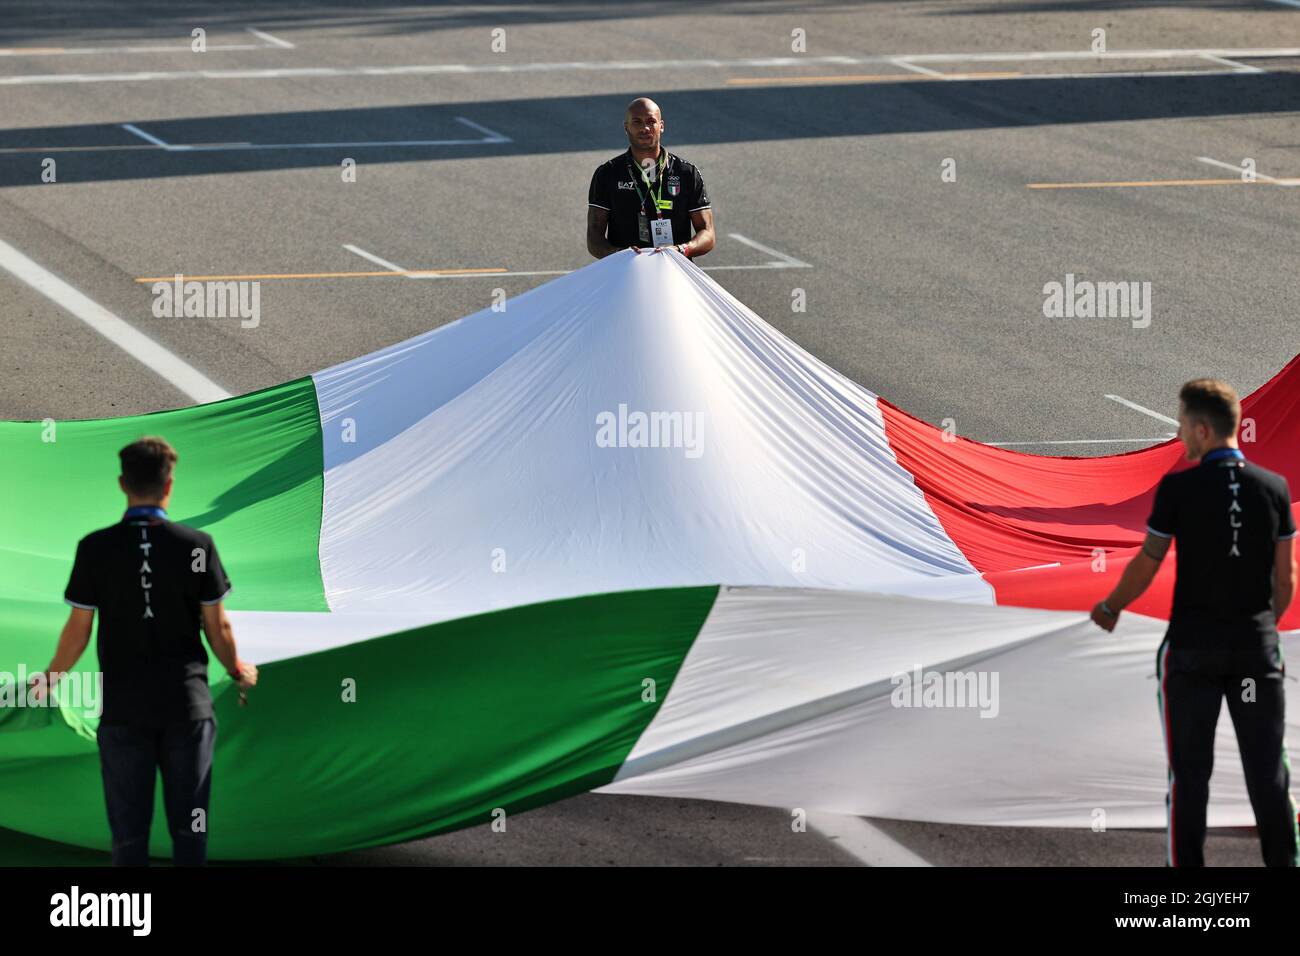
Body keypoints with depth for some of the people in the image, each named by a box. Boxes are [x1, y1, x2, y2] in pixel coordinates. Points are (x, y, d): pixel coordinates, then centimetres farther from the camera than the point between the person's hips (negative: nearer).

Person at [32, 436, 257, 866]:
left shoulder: (95, 548, -7)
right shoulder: (197, 545, -6)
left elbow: (77, 631, -3)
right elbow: (218, 627, 0)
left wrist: (51, 678, 15)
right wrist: (239, 672, 19)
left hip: (124, 707, 0)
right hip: (187, 704, 0)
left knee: (129, 831, 5)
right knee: (189, 829, 7)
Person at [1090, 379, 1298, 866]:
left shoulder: (1178, 488, -9)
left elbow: (1146, 564, -4)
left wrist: (1110, 608, 13)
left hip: (1192, 646, -2)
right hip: (1256, 644, 2)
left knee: (1190, 772, 5)